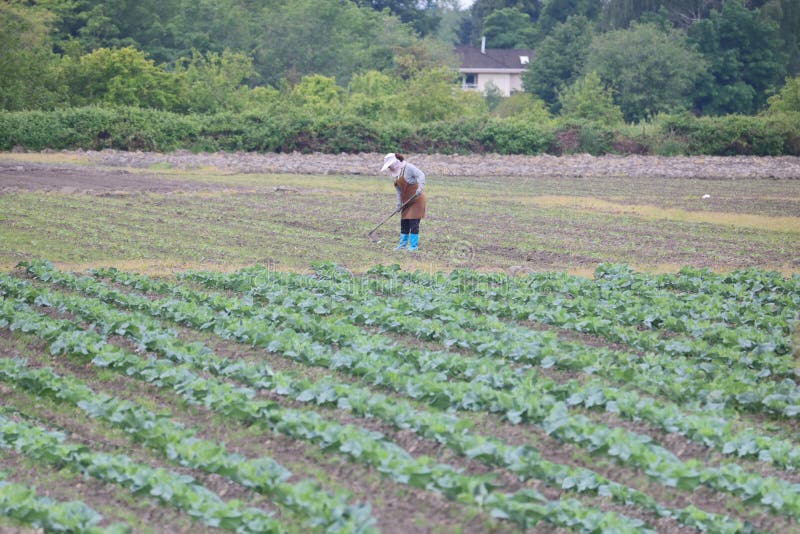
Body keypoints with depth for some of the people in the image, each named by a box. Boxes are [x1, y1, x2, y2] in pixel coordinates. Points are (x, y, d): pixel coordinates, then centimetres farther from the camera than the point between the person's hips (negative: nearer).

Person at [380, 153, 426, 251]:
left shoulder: (408, 167, -17)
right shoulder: (395, 173, 8)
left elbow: (421, 175, -24)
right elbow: (398, 189, 13)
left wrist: (420, 187, -36)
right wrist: (399, 203, 10)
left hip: (416, 199, -8)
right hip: (406, 201, 8)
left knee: (413, 223, -7)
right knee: (404, 222, 10)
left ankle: (414, 245, -1)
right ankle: (403, 244, 20)